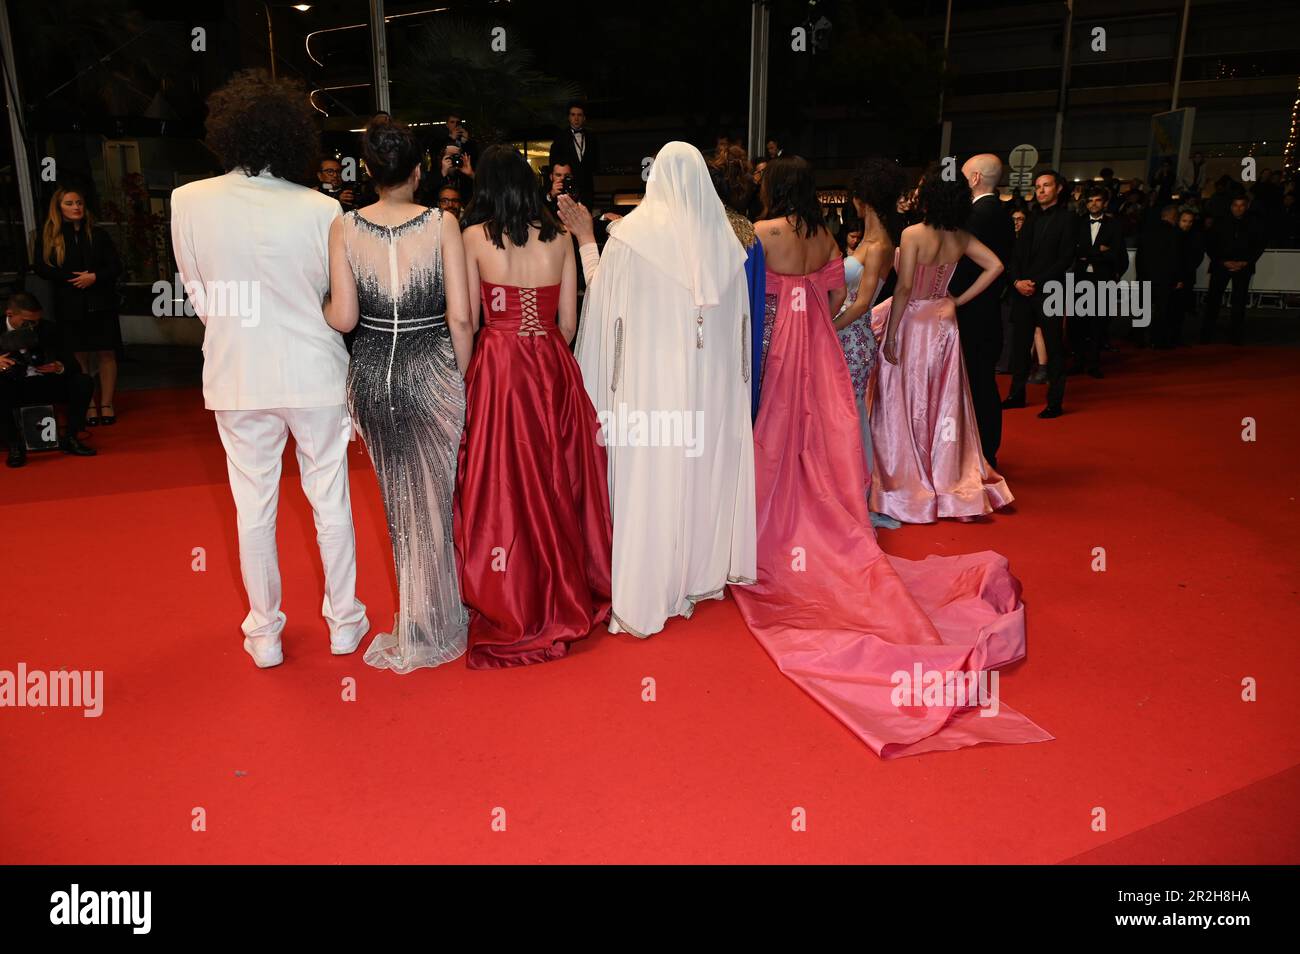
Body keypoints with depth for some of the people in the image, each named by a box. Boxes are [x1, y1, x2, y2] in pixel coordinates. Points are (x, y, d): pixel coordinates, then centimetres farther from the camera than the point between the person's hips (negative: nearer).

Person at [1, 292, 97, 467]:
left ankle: (69, 439, -7)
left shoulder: (48, 329, -1)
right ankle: (15, 445, -17)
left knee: (84, 383, -21)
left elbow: (73, 365, -2)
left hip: (46, 384, 3)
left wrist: (60, 368, -27)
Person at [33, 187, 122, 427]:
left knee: (106, 354, -1)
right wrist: (73, 278, -12)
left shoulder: (98, 235, 6)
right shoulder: (49, 237, 4)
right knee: (79, 358, 1)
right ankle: (89, 406, 8)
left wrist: (94, 277, -14)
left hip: (101, 304, 0)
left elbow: (116, 266, 3)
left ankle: (107, 404, 7)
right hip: (69, 307, 0)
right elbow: (42, 268, -1)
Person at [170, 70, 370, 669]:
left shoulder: (189, 201, -7)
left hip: (237, 376, 1)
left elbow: (199, 296, 3)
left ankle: (264, 634, 25)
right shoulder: (320, 209, -12)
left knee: (254, 507, 13)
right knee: (330, 500, 12)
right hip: (315, 373, -1)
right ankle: (343, 622, 25)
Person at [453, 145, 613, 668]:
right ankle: (564, 593, 27)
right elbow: (568, 322, 5)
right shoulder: (559, 238, 3)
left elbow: (467, 319, -3)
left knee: (502, 482, 5)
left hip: (498, 365, -3)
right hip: (553, 366, 3)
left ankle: (510, 605, 15)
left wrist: (465, 375, 8)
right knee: (556, 478, 14)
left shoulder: (474, 236, -4)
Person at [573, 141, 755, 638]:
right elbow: (740, 318, 7)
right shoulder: (723, 237, 2)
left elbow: (605, 311, -8)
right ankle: (701, 574, 30)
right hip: (713, 379, 4)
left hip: (650, 378, -4)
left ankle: (644, 595, 11)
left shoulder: (631, 234, -11)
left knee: (650, 480, 3)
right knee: (703, 471, 16)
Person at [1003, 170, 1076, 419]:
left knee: (1054, 347, -1)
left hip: (1049, 292, -6)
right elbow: (1017, 256, 14)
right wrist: (1017, 281, -4)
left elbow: (1066, 259, -8)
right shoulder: (1031, 221, 18)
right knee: (1020, 344, 8)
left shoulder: (1066, 219, 0)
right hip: (1022, 292, 6)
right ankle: (1017, 395, 17)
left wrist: (1036, 282, -14)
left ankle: (1055, 402, 2)